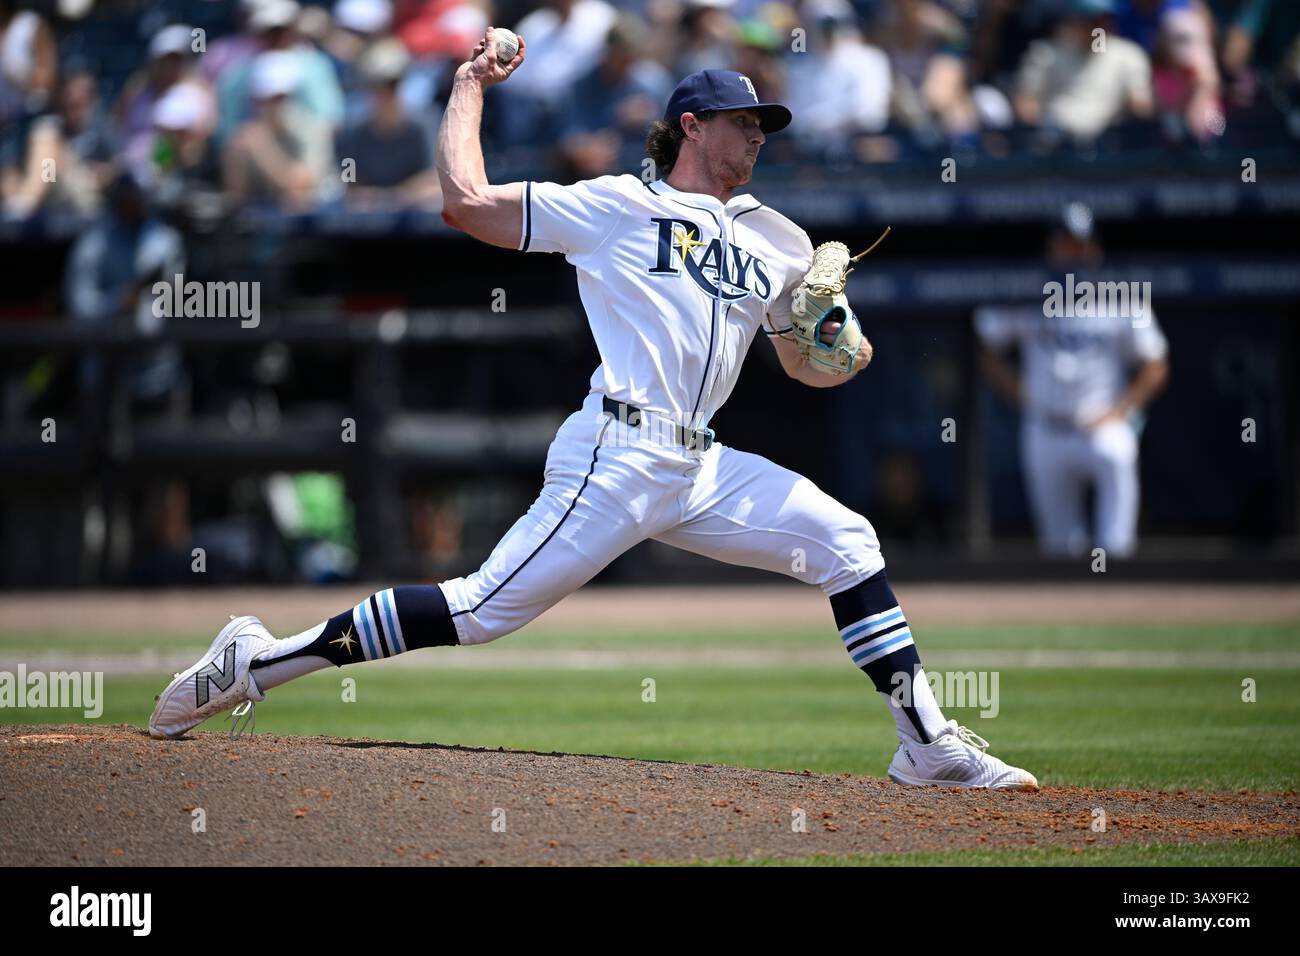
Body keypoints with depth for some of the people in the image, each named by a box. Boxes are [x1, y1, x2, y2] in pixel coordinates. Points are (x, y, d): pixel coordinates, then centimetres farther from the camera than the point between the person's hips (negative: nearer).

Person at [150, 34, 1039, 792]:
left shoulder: (780, 242, 21)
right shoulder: (614, 206, 4)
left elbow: (806, 366, 27)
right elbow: (465, 201, -1)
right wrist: (470, 85, 8)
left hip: (700, 467, 7)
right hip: (617, 456, -7)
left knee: (845, 541, -4)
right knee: (486, 608, -16)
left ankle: (926, 742, -2)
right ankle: (259, 659, -11)